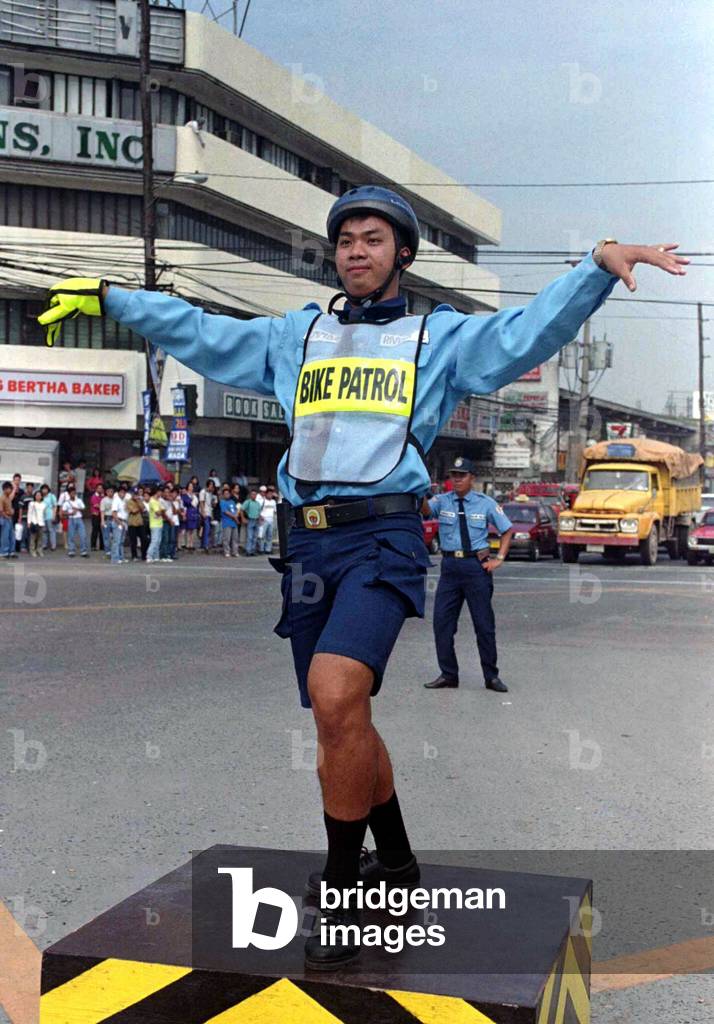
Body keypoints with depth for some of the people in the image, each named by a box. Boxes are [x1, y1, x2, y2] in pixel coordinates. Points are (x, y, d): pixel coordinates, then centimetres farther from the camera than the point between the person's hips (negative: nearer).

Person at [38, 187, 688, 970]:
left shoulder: (439, 338, 10)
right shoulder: (294, 336, 20)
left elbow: (530, 329, -2)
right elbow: (196, 332, 23)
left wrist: (600, 264, -17)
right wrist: (104, 297, 22)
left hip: (383, 537, -5)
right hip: (308, 542, 5)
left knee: (336, 694, -25)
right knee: (343, 719, 11)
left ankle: (342, 896, -12)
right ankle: (395, 859, 32)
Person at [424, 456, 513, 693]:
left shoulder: (486, 503, 2)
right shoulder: (442, 501, 2)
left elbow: (507, 530, 10)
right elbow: (424, 507, -20)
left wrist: (499, 558, 0)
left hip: (477, 565, -2)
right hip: (450, 565, 2)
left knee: (484, 623, 3)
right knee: (442, 621, 2)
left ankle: (491, 676, 15)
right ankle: (448, 675, 14)